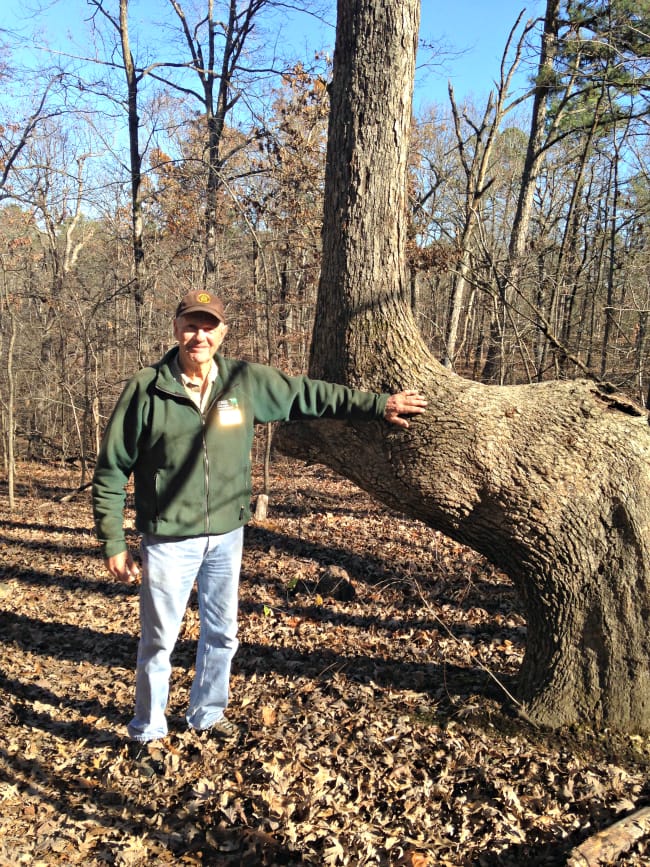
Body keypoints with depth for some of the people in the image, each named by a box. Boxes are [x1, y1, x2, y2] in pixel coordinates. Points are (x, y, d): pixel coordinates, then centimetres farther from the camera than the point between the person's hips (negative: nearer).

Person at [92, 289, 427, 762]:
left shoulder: (248, 381, -4)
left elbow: (310, 394, 5)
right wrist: (113, 542, -7)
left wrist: (379, 404, 4)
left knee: (222, 633, 19)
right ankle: (147, 731, 32)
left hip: (227, 536, 4)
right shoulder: (147, 389, -12)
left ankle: (208, 713, 43)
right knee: (159, 641, 9)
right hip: (169, 541, -3)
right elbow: (111, 470, -6)